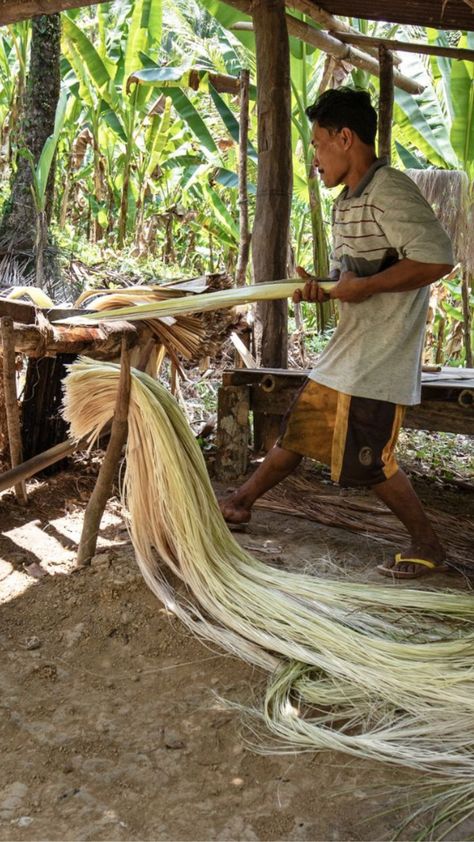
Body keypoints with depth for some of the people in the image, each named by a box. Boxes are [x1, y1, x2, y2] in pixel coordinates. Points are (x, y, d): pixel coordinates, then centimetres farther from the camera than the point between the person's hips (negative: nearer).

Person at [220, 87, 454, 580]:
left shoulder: (390, 191, -16)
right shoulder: (347, 201, 15)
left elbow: (436, 258, -27)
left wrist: (362, 286, -21)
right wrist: (322, 289, -1)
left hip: (378, 359, -9)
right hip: (345, 353, 9)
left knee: (369, 460, -2)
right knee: (299, 431, 17)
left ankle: (427, 547, 15)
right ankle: (240, 504, 31)